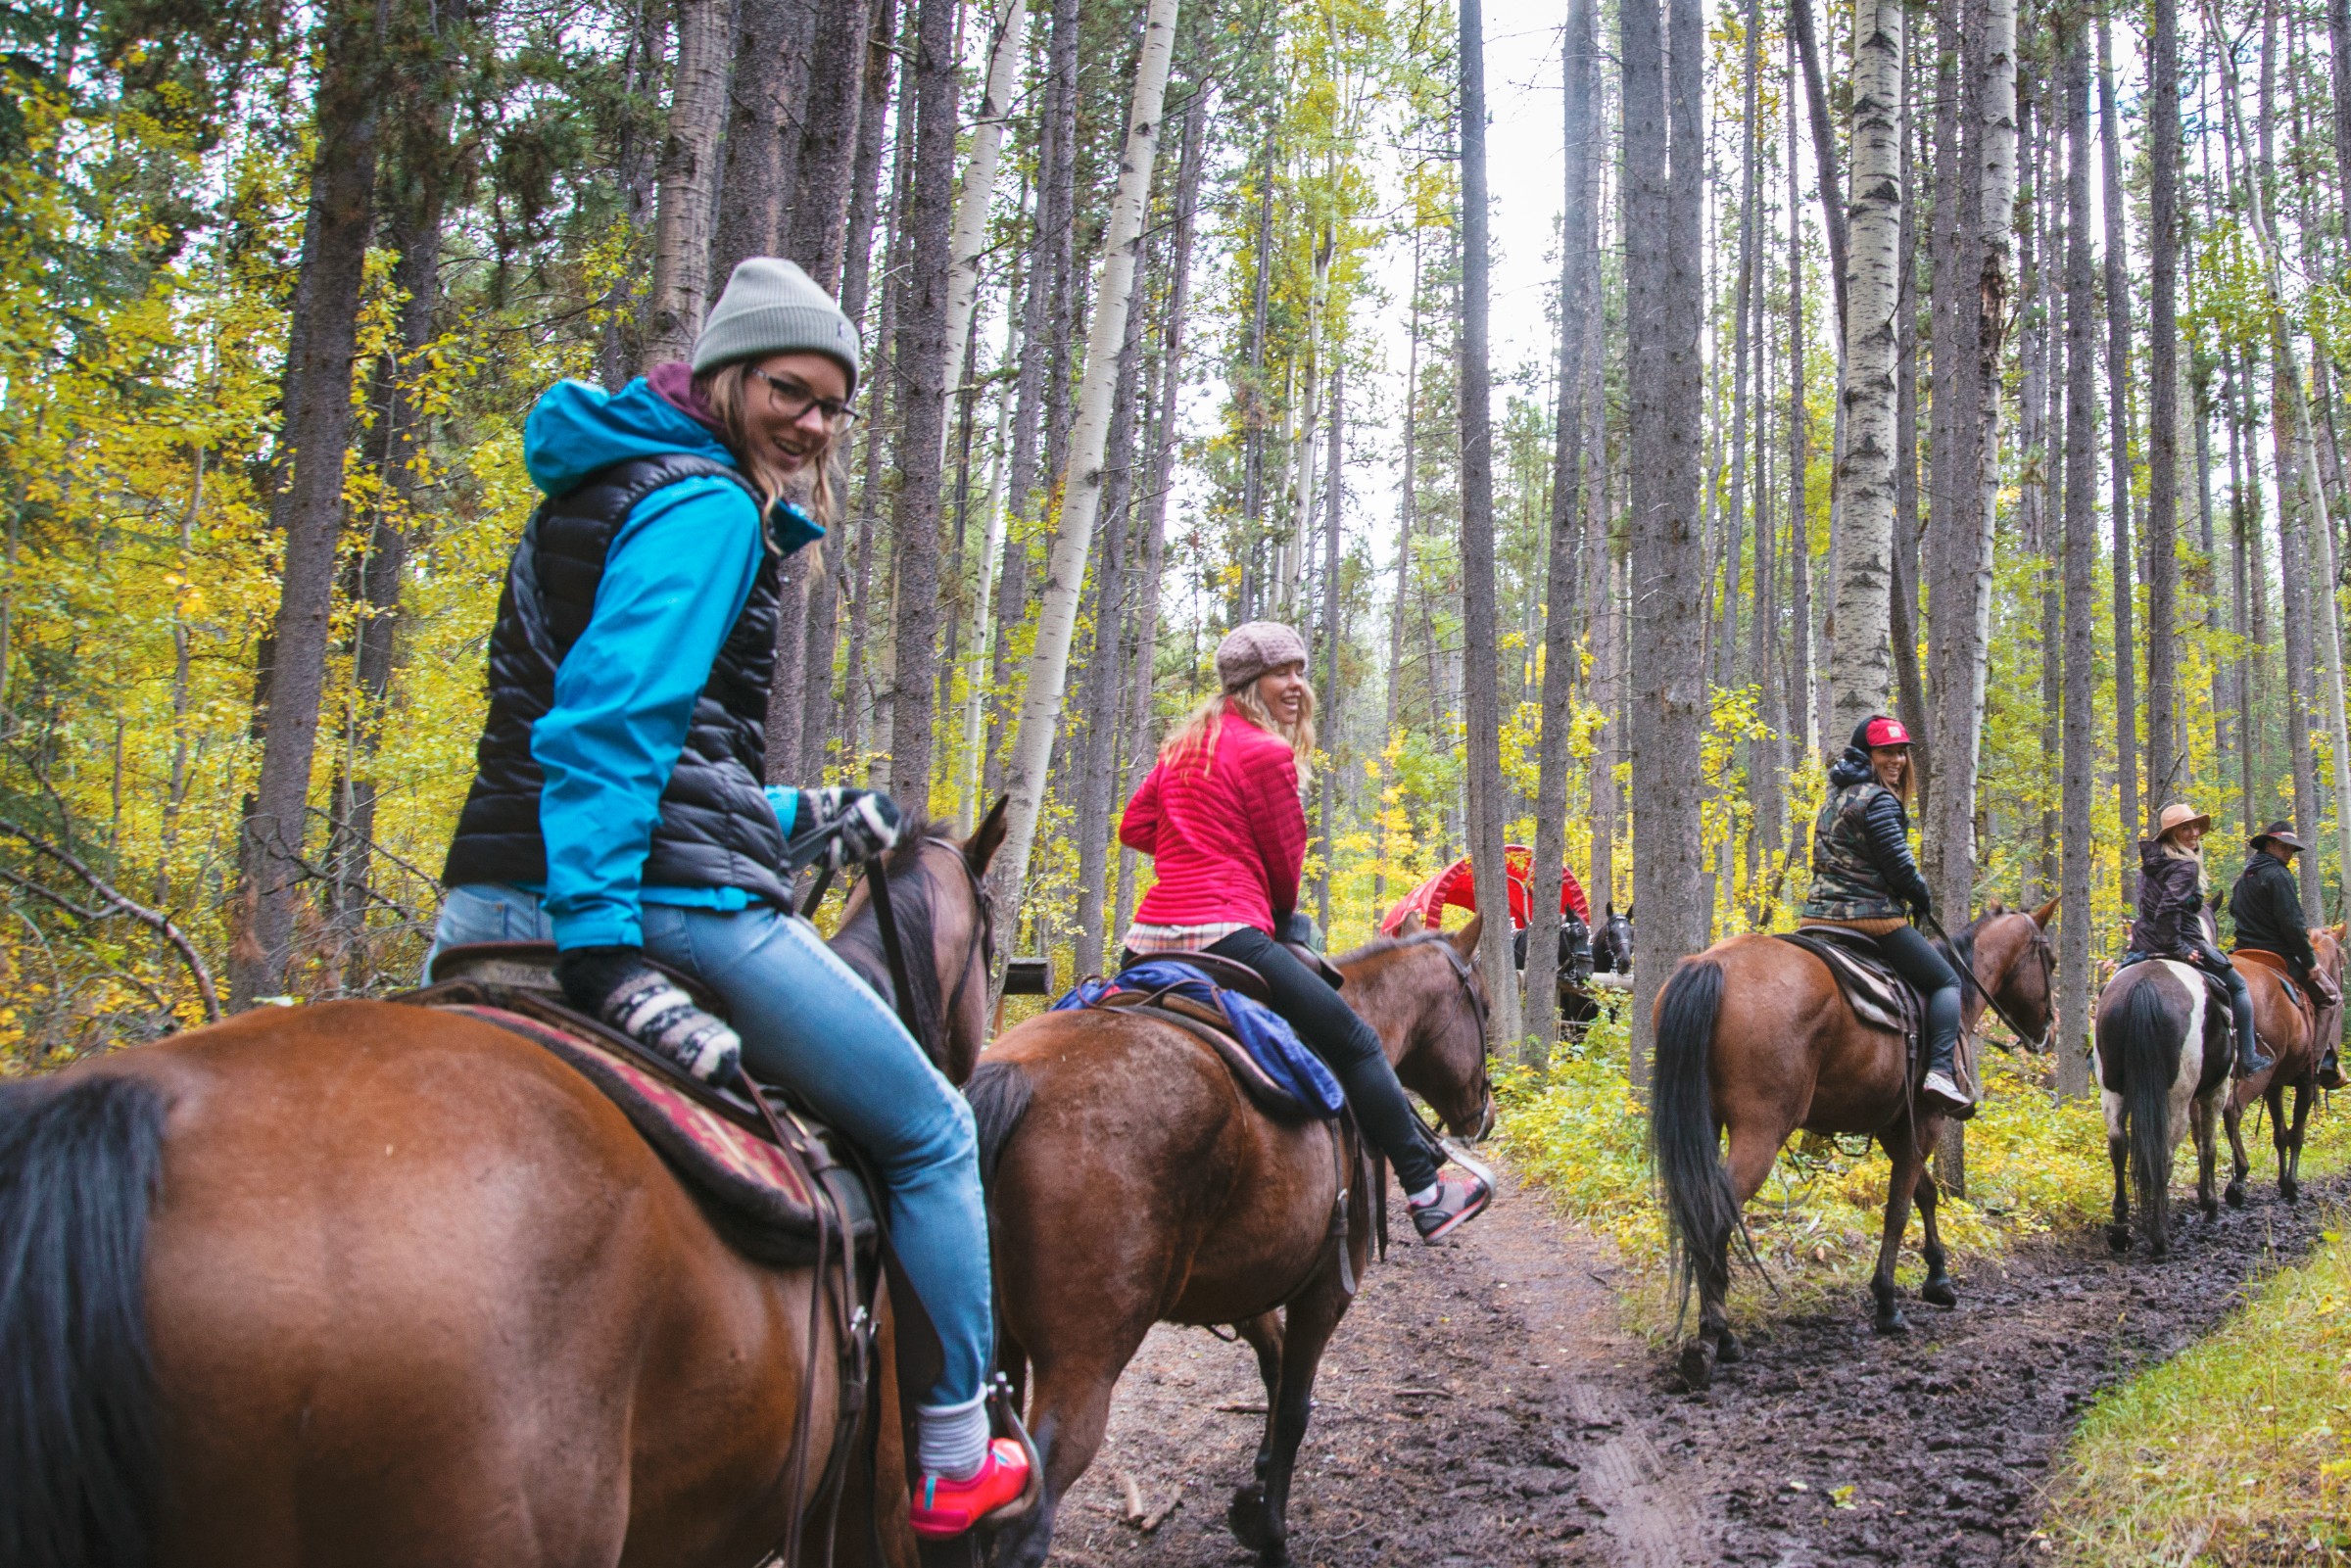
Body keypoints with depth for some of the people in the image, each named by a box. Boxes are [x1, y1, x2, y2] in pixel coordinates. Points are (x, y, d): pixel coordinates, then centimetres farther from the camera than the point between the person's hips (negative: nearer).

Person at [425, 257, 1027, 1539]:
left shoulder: (601, 495, 24)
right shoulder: (707, 506, -7)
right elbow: (611, 716, -22)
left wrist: (791, 816, 29)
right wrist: (604, 950, -29)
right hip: (667, 901, -9)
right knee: (929, 1134, 7)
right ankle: (955, 1457, 17)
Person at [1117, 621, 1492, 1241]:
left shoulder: (1183, 744, 19)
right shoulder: (1266, 751, -5)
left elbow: (1134, 827, 21)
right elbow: (1285, 860, 1)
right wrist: (1281, 917, 21)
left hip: (1151, 933, 8)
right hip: (1222, 929, -8)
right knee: (1355, 1041, -1)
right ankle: (1426, 1194, 1)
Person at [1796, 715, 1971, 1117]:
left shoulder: (1834, 798, 18)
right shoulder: (1878, 800, -11)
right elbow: (1899, 866, -13)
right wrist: (1924, 901, 6)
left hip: (1817, 915, 8)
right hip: (1872, 916, -8)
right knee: (1946, 982, 4)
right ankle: (1941, 1070, -14)